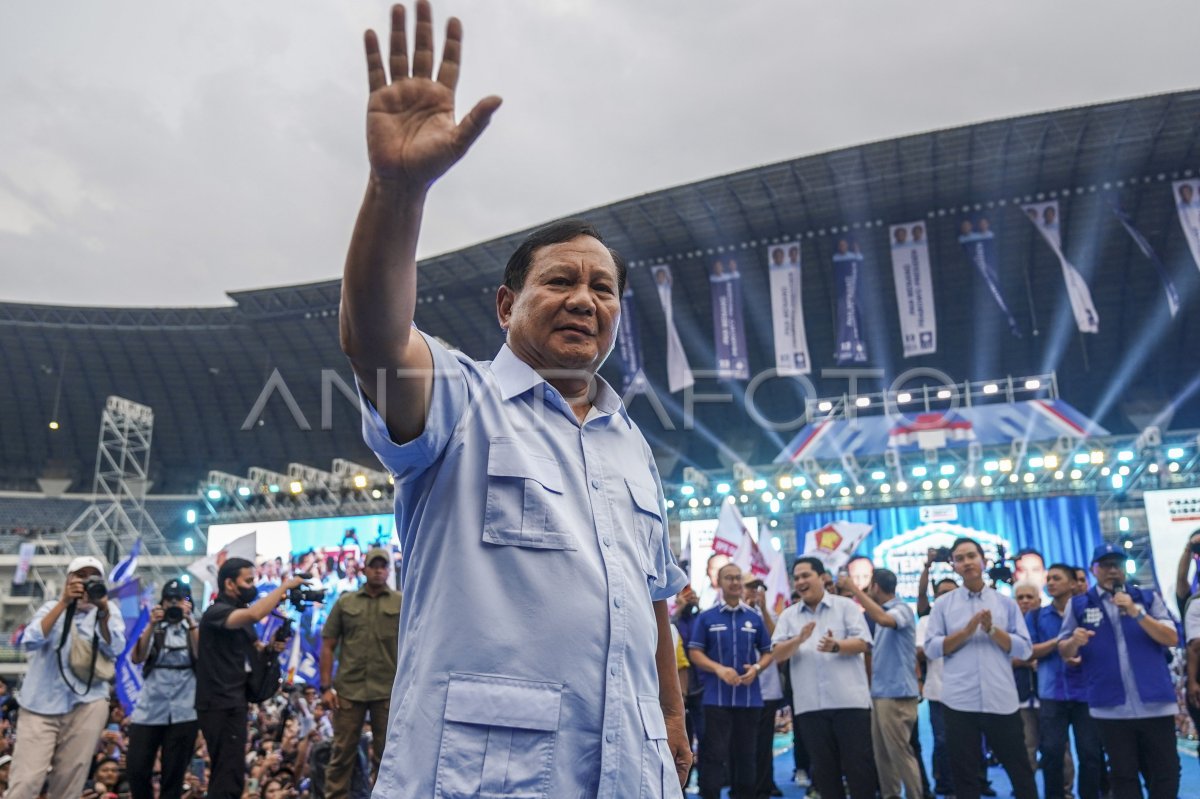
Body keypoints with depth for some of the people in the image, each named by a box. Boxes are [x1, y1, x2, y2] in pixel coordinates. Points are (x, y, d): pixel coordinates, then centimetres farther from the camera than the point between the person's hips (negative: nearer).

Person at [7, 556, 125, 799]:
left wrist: (103, 611, -20)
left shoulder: (108, 615, 9)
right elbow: (30, 642, -10)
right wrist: (64, 602, -18)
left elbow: (114, 650, -7)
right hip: (41, 705, -1)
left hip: (87, 705, 1)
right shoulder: (52, 607, 9)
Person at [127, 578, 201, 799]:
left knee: (174, 774, 3)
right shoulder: (154, 629, 10)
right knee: (137, 770, 0)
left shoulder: (197, 629, 6)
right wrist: (151, 625, -15)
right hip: (149, 710, 1)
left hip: (183, 712, -1)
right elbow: (136, 658, -5)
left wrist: (190, 620, -15)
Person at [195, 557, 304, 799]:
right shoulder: (216, 613, -15)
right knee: (230, 774, -9)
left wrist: (272, 648, -2)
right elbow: (255, 614, -35)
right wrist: (284, 586, -25)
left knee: (228, 772, 18)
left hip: (235, 703, 10)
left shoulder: (241, 616, 14)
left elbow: (255, 654, 19)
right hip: (219, 705, -10)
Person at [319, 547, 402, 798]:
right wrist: (326, 687, 0)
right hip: (348, 690, 1)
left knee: (386, 755, 7)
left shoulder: (403, 603, 5)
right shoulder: (344, 602, 8)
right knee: (342, 752, 5)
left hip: (388, 691, 0)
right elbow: (328, 647, 7)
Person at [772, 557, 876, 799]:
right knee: (824, 767, 11)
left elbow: (863, 643, -6)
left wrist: (836, 646, -25)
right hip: (809, 705, 3)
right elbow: (778, 655, 0)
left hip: (849, 700, -2)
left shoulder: (846, 606, 4)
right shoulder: (788, 615, 10)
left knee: (858, 765, 3)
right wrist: (799, 640, -19)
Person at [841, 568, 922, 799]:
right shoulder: (882, 613, 14)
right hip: (880, 693, 9)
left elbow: (883, 619, -34)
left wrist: (854, 589, -30)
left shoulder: (902, 608, -11)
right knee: (882, 753, 13)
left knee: (900, 752, -4)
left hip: (897, 694, -9)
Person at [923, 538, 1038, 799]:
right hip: (959, 701, 0)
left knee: (1020, 769, 11)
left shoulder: (1006, 603, 7)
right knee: (964, 774, 9)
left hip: (1002, 700, 0)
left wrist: (992, 630, -12)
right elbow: (931, 648, -2)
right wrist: (967, 631, -12)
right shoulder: (943, 604, 5)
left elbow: (1024, 649, 1)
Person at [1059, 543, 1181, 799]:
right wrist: (1074, 641, -16)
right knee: (1122, 776, 8)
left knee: (1165, 774, 8)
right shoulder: (1079, 605, 6)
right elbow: (1064, 651, 7)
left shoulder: (1148, 598, 9)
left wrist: (1137, 613, -15)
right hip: (1111, 707, -1)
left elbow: (1171, 639, -2)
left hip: (1156, 703, 1)